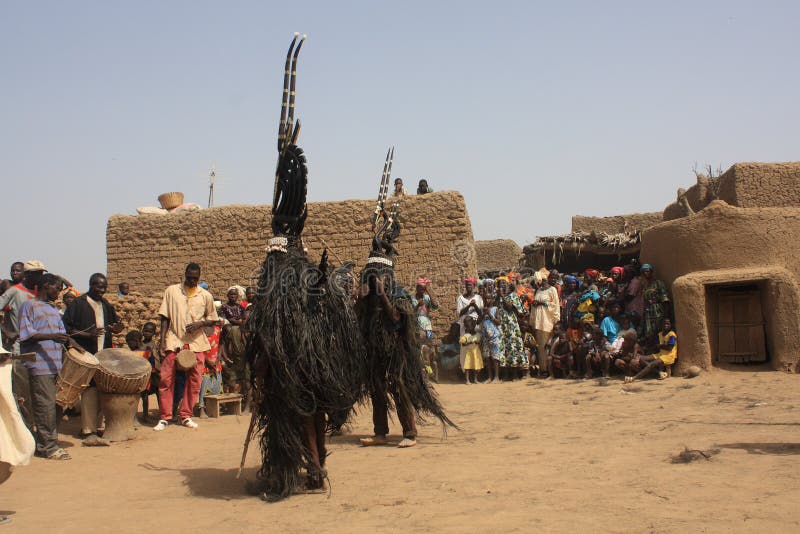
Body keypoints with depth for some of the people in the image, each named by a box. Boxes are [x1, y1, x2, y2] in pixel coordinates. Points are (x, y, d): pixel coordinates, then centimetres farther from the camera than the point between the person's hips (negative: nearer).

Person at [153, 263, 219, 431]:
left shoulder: (205, 296, 8)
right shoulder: (171, 291, 6)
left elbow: (212, 319, 13)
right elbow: (165, 317, 5)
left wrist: (199, 324, -8)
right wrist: (162, 341, -4)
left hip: (196, 342, 1)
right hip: (174, 340, -1)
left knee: (194, 379, 1)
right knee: (166, 378, -5)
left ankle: (186, 416, 14)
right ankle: (164, 417, 3)